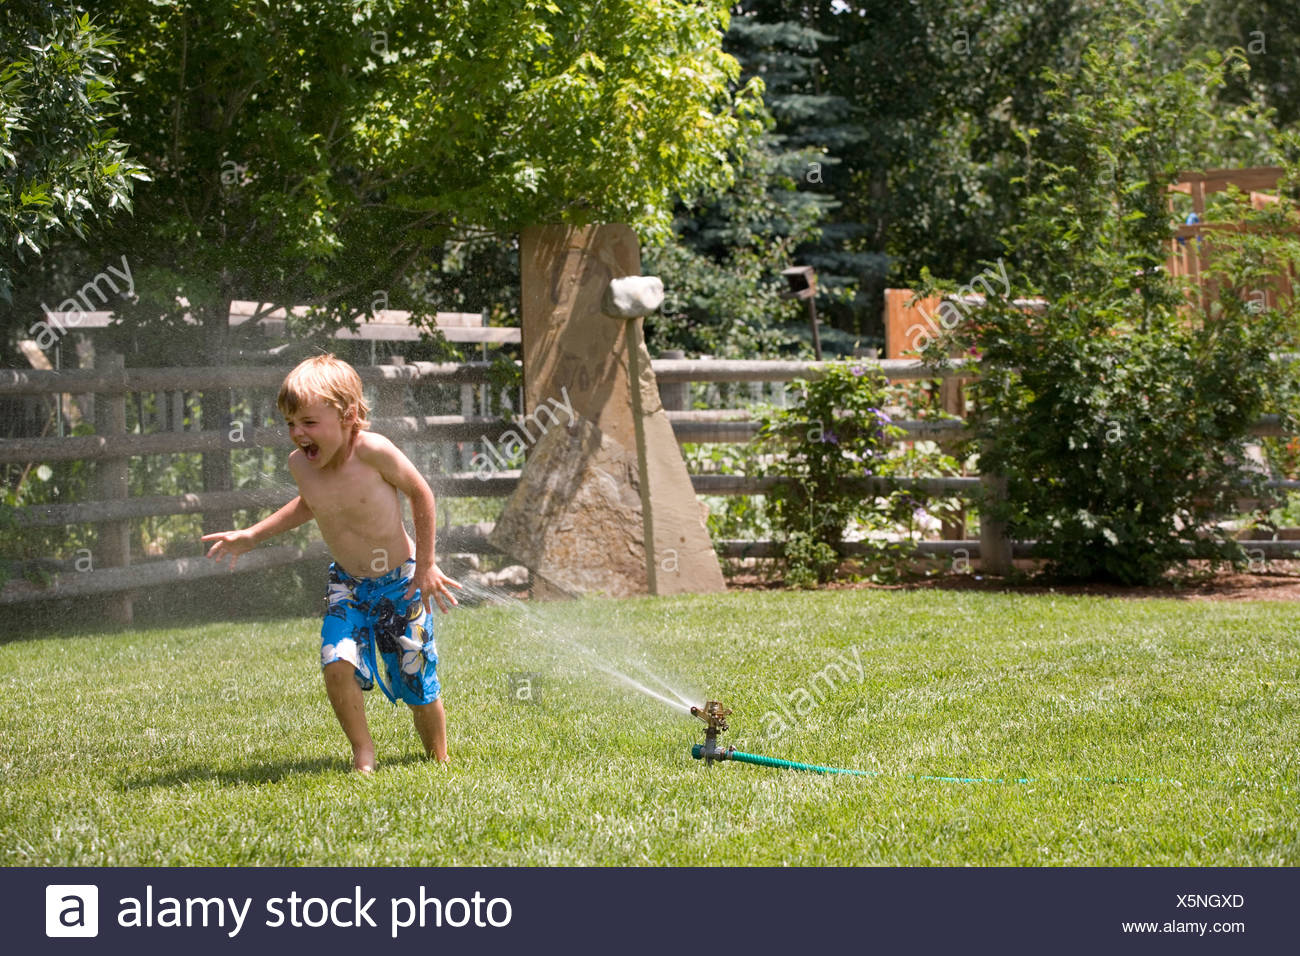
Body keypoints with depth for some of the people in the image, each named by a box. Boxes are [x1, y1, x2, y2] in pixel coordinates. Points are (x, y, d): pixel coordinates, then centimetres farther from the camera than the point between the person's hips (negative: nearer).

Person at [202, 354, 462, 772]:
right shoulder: (299, 464, -11)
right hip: (348, 584, 4)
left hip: (401, 581, -3)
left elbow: (420, 493, -11)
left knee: (419, 686, 2)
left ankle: (439, 758, 29)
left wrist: (426, 566, -7)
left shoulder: (372, 450, -27)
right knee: (338, 664, -22)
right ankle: (362, 752, -1)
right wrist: (252, 535, 11)